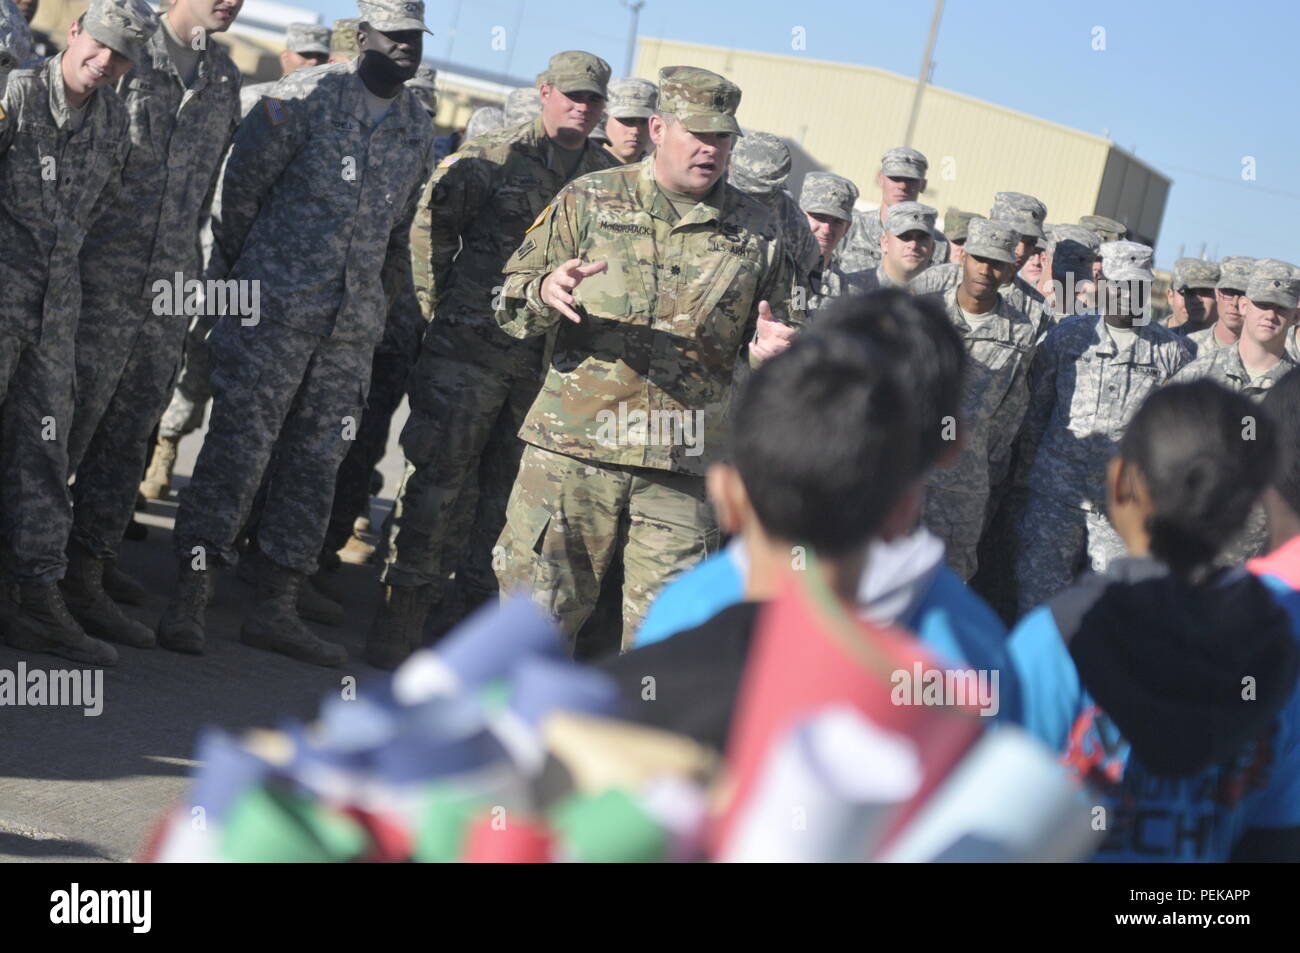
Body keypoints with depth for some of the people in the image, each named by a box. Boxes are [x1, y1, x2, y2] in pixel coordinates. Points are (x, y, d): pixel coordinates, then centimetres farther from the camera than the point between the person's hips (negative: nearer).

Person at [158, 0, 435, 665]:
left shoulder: (418, 129, 12)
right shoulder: (306, 96, -7)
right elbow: (239, 185, -4)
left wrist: (400, 307, 18)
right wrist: (239, 274, 0)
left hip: (354, 325, 6)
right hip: (275, 309, -6)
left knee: (318, 461, 5)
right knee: (237, 446, -7)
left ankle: (276, 608, 10)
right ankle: (189, 598, -3)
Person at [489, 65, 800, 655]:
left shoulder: (755, 232, 9)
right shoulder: (589, 201, 5)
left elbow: (768, 341, 19)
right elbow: (512, 306, 5)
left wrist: (765, 350, -6)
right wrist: (545, 292, -18)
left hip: (684, 472, 1)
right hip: (571, 453, -1)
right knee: (538, 609, 2)